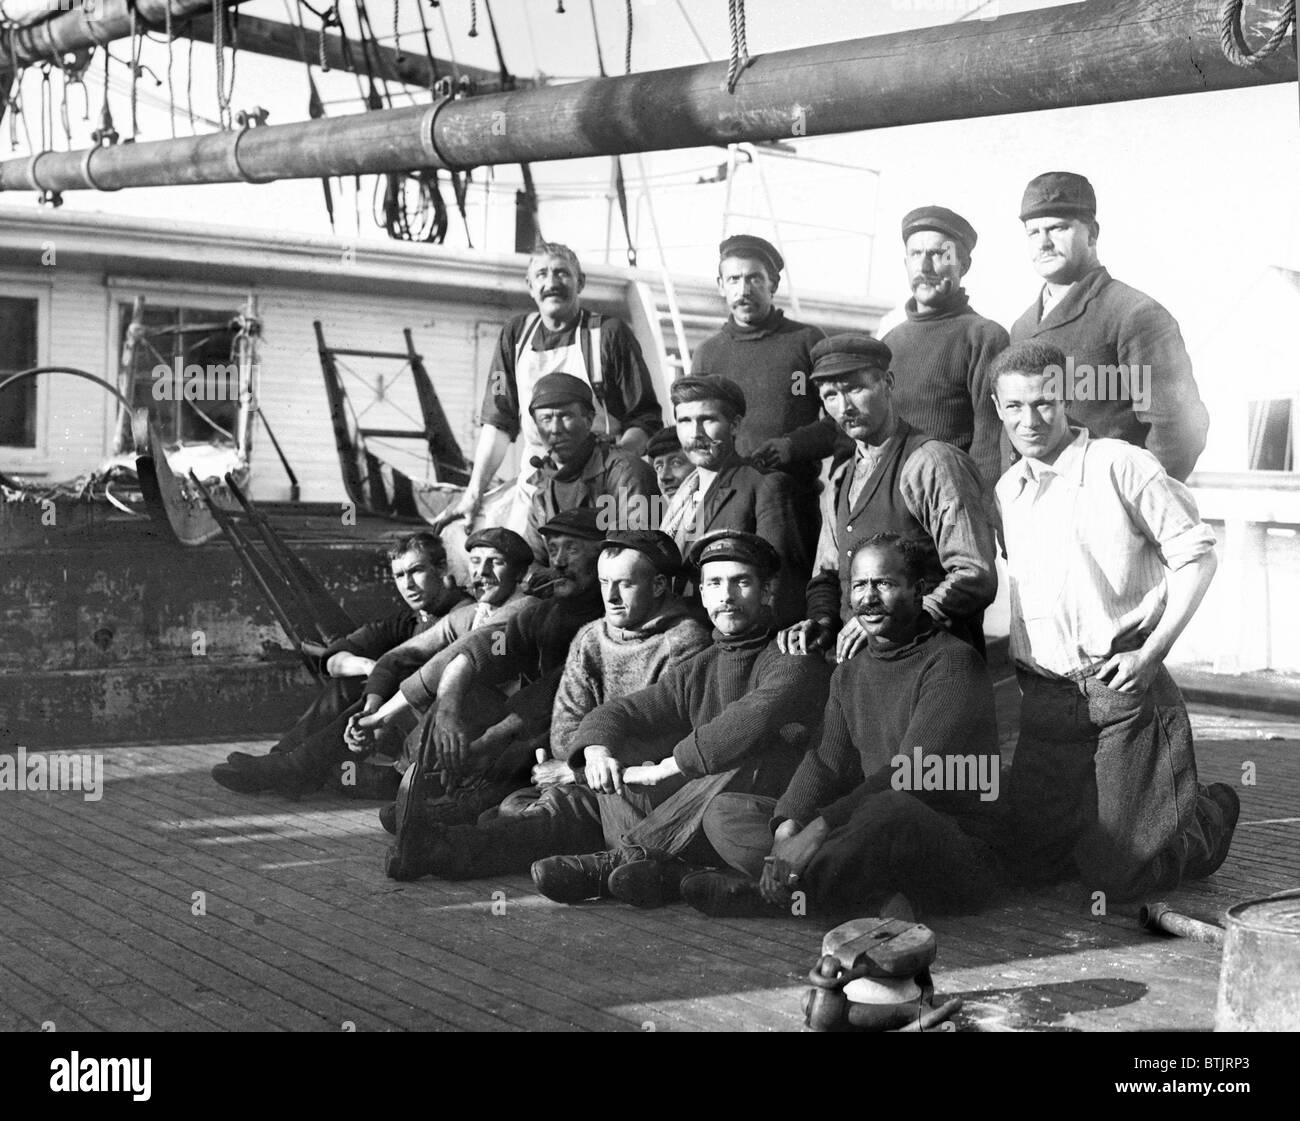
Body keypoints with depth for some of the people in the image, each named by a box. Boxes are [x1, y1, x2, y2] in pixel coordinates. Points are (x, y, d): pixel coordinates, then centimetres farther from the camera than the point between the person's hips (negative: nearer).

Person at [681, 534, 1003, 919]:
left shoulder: (952, 662, -7)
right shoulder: (848, 675, 19)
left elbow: (914, 772, -20)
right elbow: (826, 762, 5)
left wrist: (820, 828, -27)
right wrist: (788, 827, -17)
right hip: (871, 833, 8)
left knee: (890, 810, -42)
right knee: (723, 812, -2)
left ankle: (766, 896, -27)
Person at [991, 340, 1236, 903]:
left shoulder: (1122, 465, -6)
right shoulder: (1007, 490, 12)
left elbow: (1195, 555, -5)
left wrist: (1151, 653, -12)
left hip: (1125, 692, -5)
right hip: (1043, 700, 6)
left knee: (1117, 875, -4)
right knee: (1036, 863, 4)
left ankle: (1212, 813, 26)